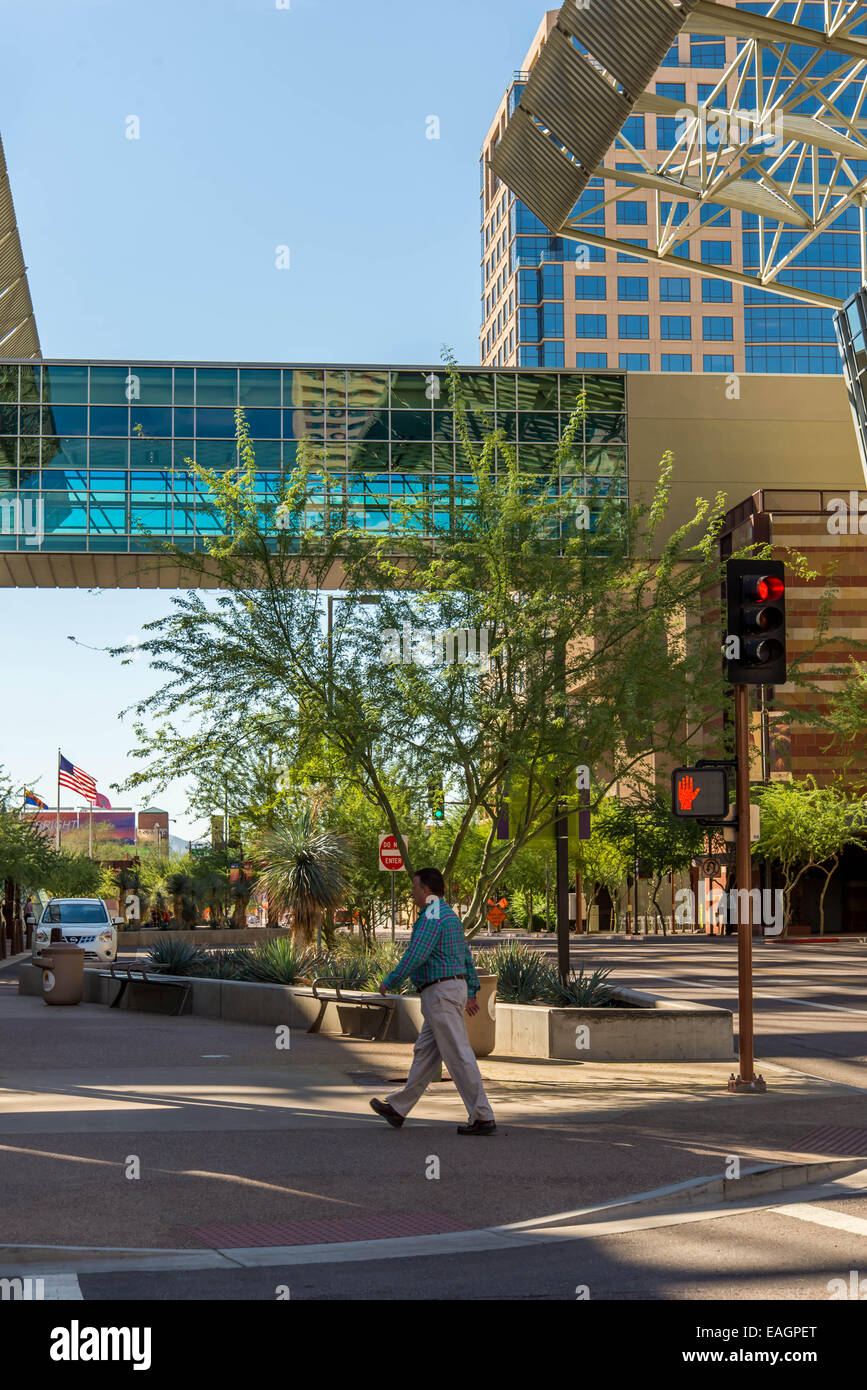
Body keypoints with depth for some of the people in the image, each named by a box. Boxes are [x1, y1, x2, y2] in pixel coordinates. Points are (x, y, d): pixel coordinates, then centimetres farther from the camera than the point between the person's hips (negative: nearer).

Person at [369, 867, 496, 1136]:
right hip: (455, 988, 11)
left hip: (440, 991, -11)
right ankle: (398, 1109, 24)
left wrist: (389, 982, -11)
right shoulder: (450, 915, 18)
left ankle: (482, 1118, -8)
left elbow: (415, 955, -22)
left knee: (458, 1055, -8)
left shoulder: (432, 916, -15)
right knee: (424, 1053, 15)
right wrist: (471, 993, 24)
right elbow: (467, 956, 21)